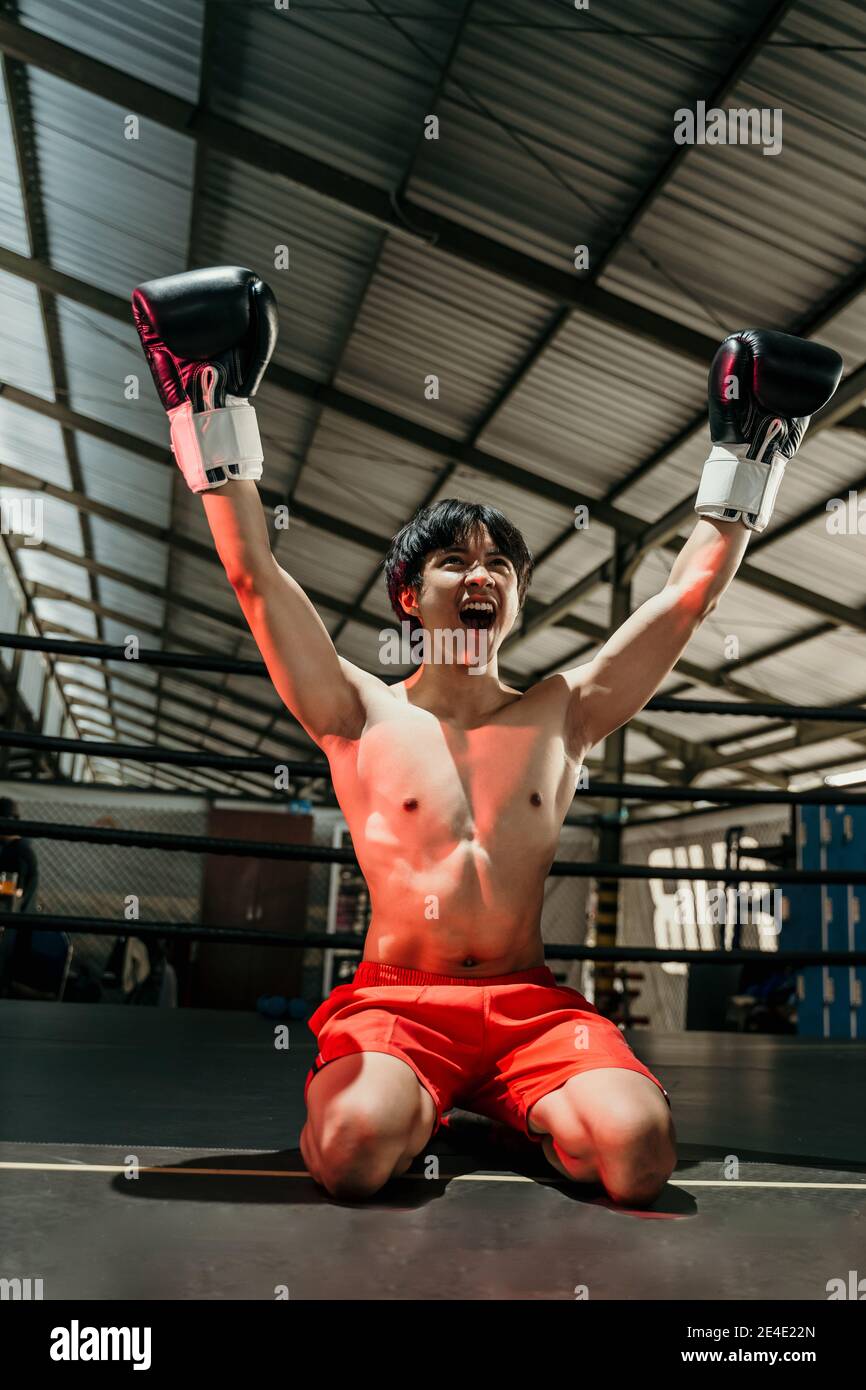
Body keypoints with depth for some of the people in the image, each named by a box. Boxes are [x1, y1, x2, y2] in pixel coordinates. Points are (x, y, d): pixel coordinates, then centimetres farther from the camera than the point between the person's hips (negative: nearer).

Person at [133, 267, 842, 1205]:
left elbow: (690, 591, 10)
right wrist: (221, 435, -9)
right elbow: (255, 578, -4)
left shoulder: (561, 714, 10)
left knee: (638, 1146, -27)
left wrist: (743, 463, 9)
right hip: (394, 997, -2)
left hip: (529, 1002, 2)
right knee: (354, 1147, -34)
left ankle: (539, 1111, 8)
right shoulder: (363, 716, 4)